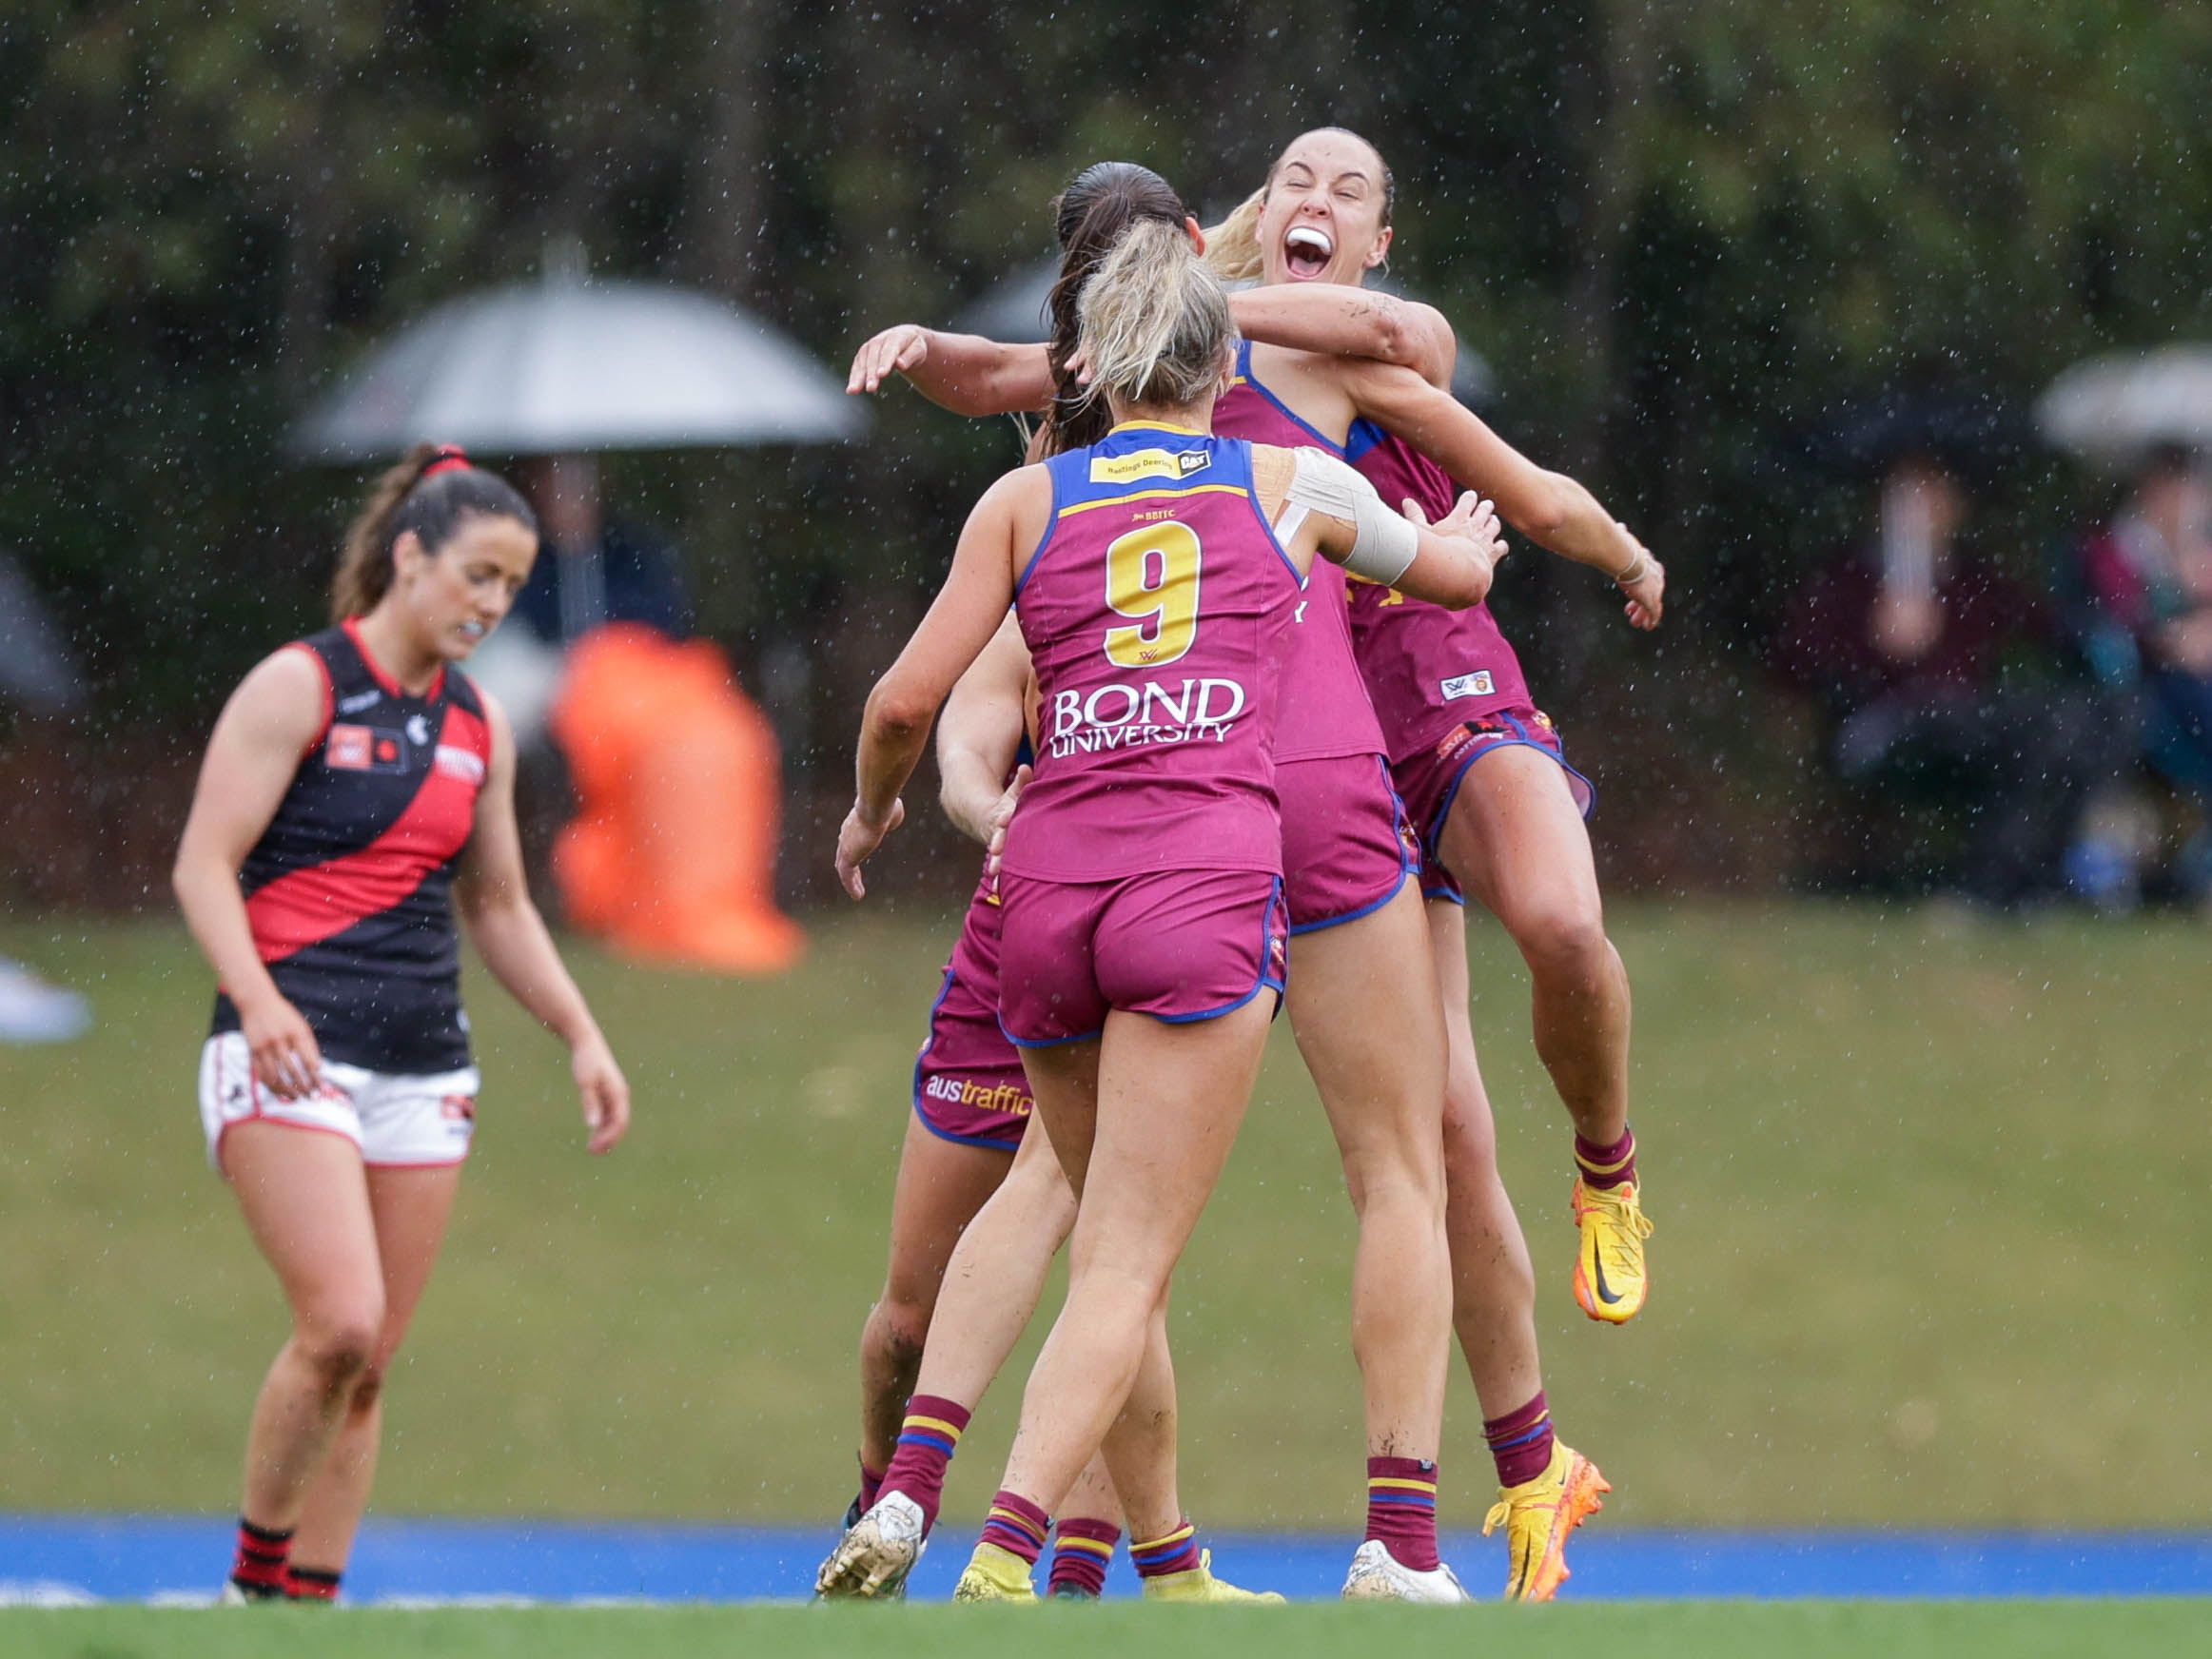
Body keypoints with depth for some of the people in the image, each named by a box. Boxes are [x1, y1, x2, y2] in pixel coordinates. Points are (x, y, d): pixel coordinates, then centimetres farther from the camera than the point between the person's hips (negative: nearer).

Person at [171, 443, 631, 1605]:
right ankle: (255, 1583, -4)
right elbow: (204, 864, -9)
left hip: (421, 1070, 6)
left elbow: (499, 909, 24)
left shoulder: (478, 726, 14)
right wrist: (258, 1000, -25)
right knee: (340, 1321, -20)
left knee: (369, 1364, 2)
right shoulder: (298, 688, -4)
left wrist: (581, 1037, 15)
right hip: (292, 1057, -6)